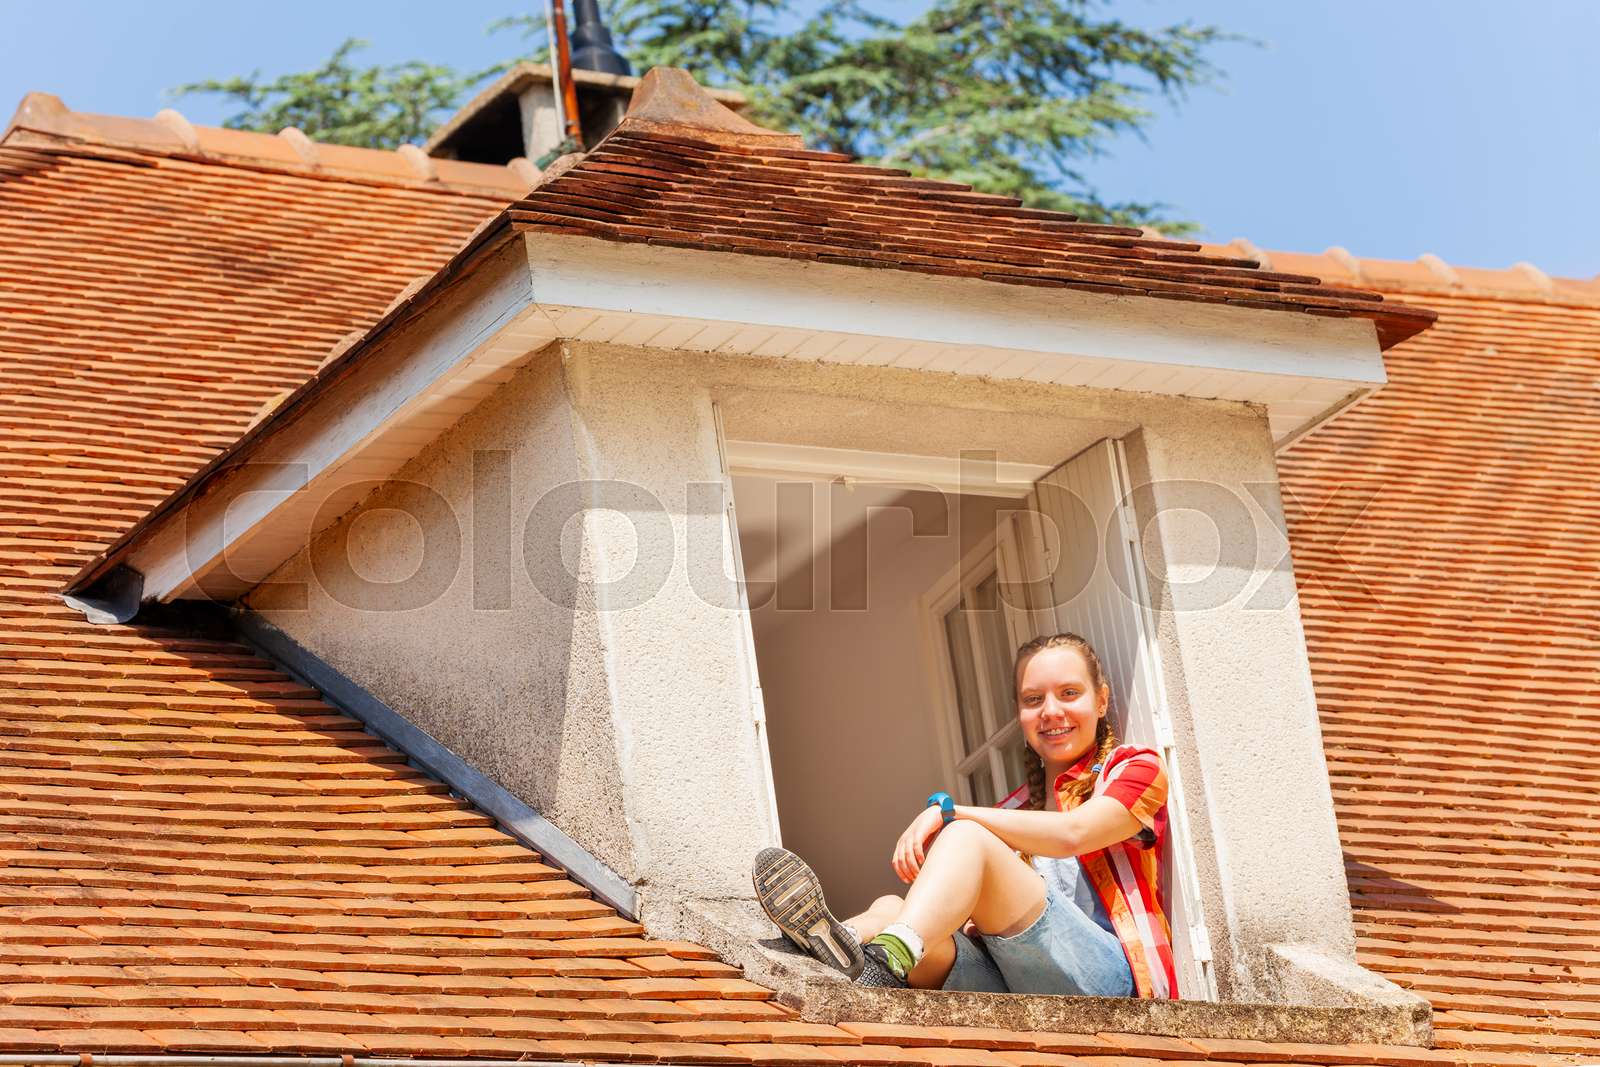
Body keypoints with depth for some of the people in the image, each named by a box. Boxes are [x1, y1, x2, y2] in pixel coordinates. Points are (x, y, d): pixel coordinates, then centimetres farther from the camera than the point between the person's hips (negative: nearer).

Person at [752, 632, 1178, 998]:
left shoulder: (1135, 768, 15)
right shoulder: (1013, 811, 33)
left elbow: (1072, 833, -7)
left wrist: (945, 811, -9)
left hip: (1107, 973, -5)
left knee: (967, 836, -24)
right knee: (890, 908, -16)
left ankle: (886, 959, -56)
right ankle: (828, 942, -56)